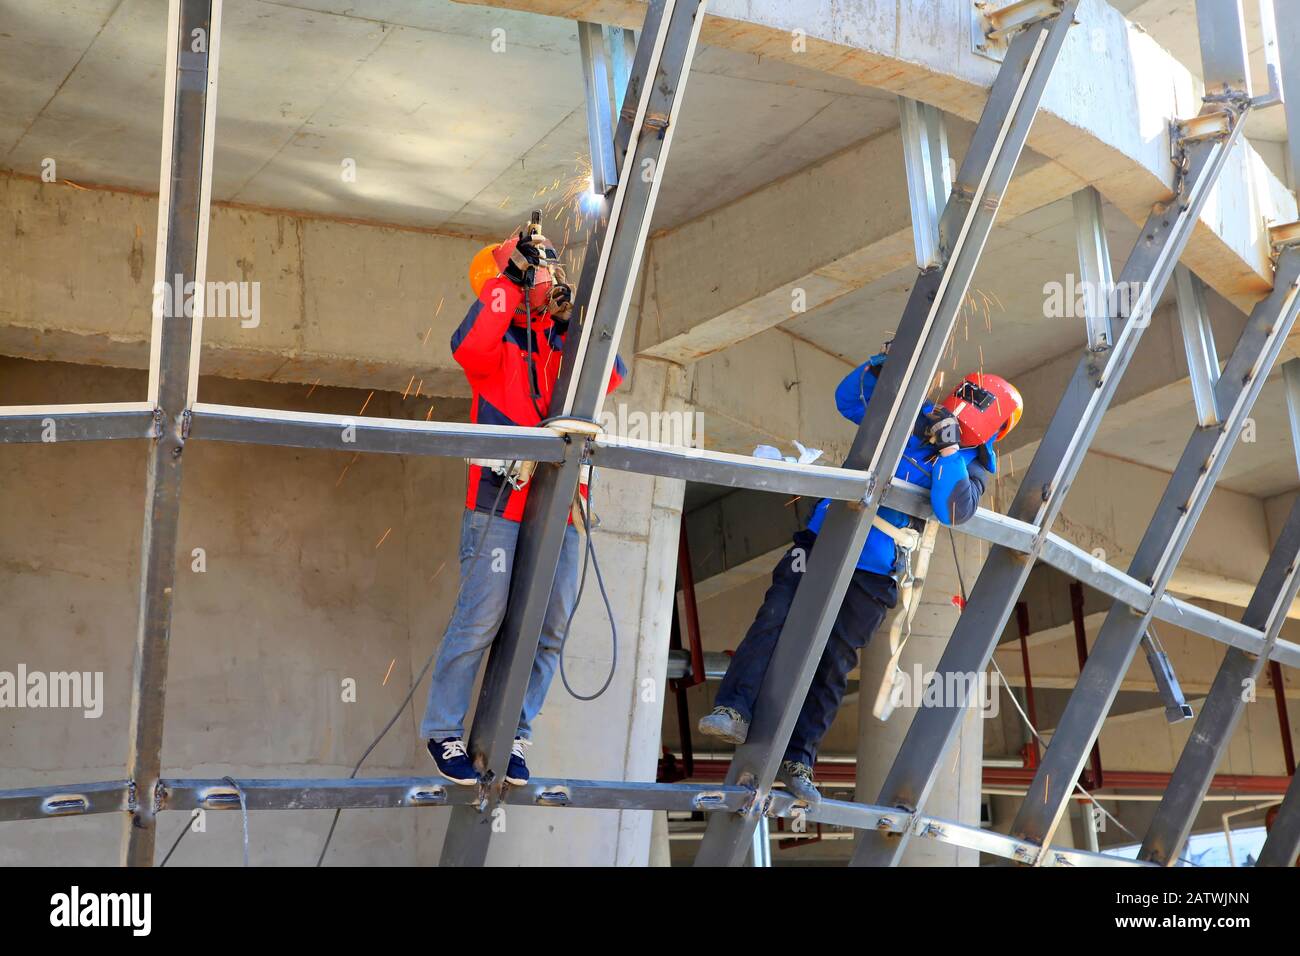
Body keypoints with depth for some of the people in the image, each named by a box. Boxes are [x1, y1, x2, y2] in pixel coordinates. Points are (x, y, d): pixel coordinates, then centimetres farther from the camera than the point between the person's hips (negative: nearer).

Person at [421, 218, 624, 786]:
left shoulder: (562, 342, 18)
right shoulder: (497, 342, 2)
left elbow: (610, 376, 5)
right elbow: (468, 347, -22)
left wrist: (575, 322, -3)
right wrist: (512, 275, -21)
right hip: (500, 505, -6)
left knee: (549, 630, 5)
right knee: (481, 621, -9)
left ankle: (513, 735, 15)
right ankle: (443, 730, 5)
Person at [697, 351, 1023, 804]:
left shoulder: (973, 464, 1)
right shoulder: (911, 413, 7)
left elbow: (954, 510, -19)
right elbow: (849, 397, 11)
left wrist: (949, 449, -24)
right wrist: (885, 364, -4)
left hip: (873, 574, -1)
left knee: (832, 664, -1)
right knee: (775, 620, -16)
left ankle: (796, 759, 6)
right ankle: (735, 711, -19)